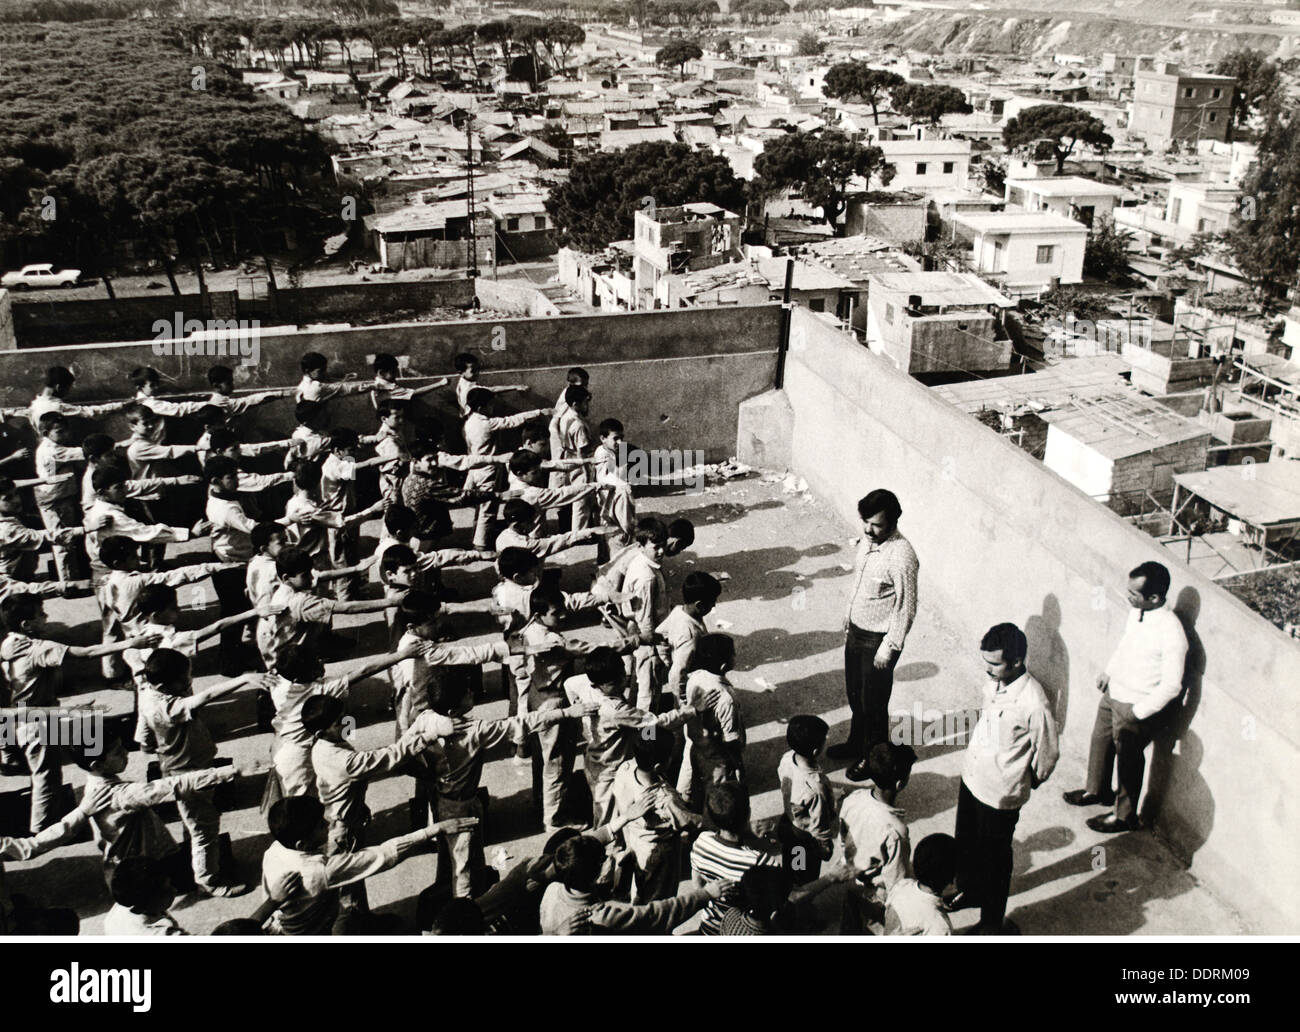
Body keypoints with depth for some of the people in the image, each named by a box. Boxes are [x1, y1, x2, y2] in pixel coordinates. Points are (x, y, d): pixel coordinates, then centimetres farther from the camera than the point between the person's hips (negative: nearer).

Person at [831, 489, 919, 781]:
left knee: (873, 702, 9)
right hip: (856, 631, 8)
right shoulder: (868, 541, -2)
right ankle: (857, 743, 45)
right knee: (854, 692, 24)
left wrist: (889, 646, -18)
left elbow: (906, 608, -21)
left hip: (878, 639, -8)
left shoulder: (901, 556, -28)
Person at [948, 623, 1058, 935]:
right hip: (972, 777, 7)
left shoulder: (1034, 704, -30)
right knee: (966, 842, 26)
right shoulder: (995, 681, -8)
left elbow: (1046, 756, -16)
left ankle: (991, 922, 35)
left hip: (1000, 794, -7)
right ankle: (968, 891, 53)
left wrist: (1027, 784, 0)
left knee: (994, 859, 14)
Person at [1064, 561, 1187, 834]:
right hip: (1114, 690, 8)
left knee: (1129, 760, 12)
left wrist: (1138, 712, -19)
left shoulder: (1171, 634, -32)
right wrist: (1108, 671, 14)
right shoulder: (1136, 610, -9)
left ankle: (1125, 816, 36)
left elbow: (1171, 686, -25)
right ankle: (1098, 790, 52)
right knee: (1100, 740, 26)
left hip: (1137, 705, -8)